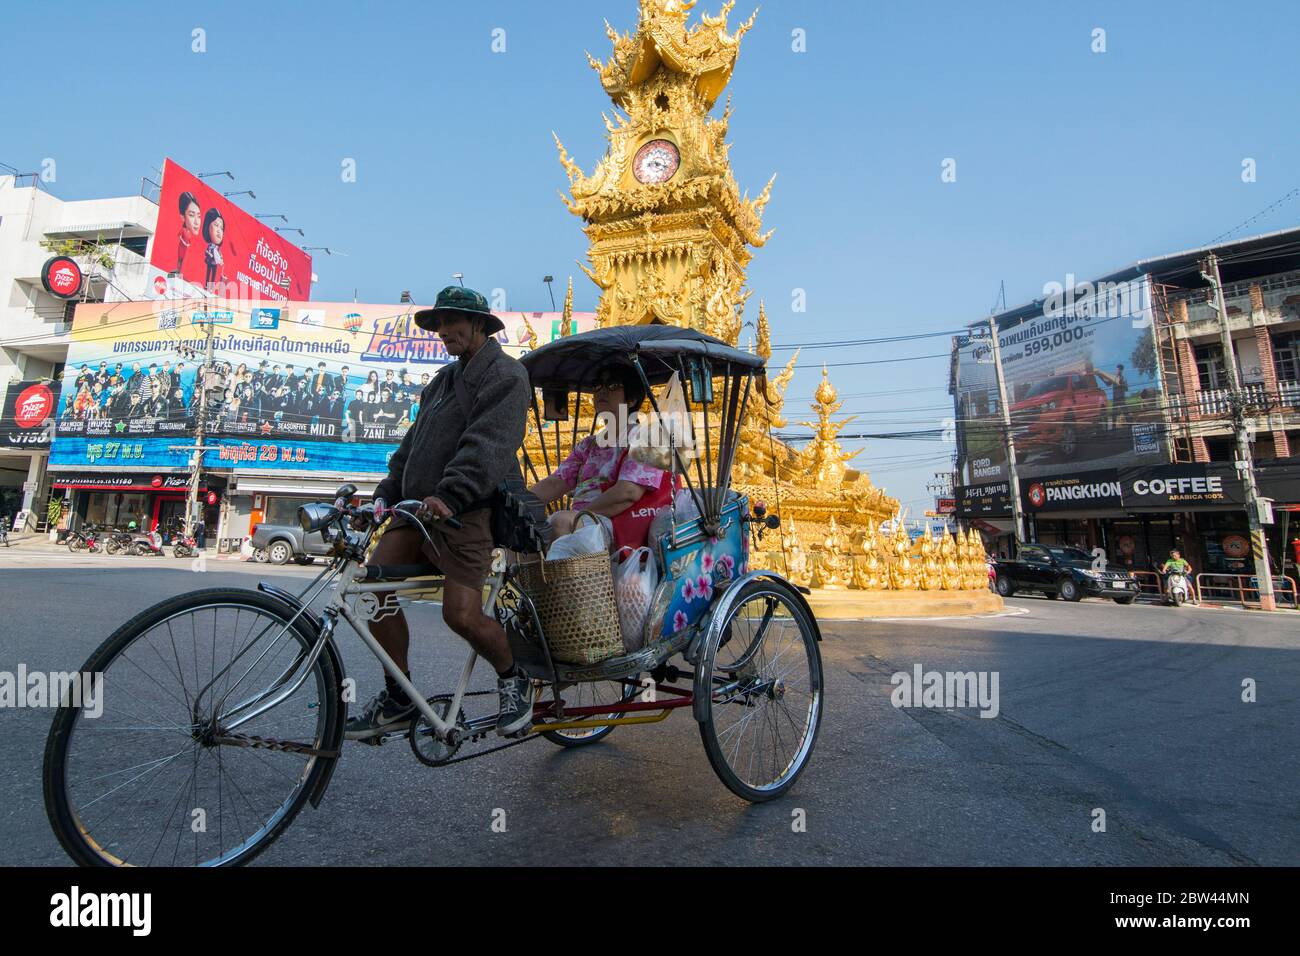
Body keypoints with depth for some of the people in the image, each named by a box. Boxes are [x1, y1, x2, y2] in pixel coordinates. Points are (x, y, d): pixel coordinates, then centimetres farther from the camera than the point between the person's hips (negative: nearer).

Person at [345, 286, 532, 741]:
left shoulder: (505, 375, -4)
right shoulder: (446, 379, 25)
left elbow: (488, 445, -20)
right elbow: (413, 443, 24)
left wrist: (450, 494, -31)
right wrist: (387, 493, 14)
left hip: (466, 512, -8)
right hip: (419, 506, 8)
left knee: (462, 614, -15)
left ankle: (513, 679, 14)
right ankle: (398, 699, 9)